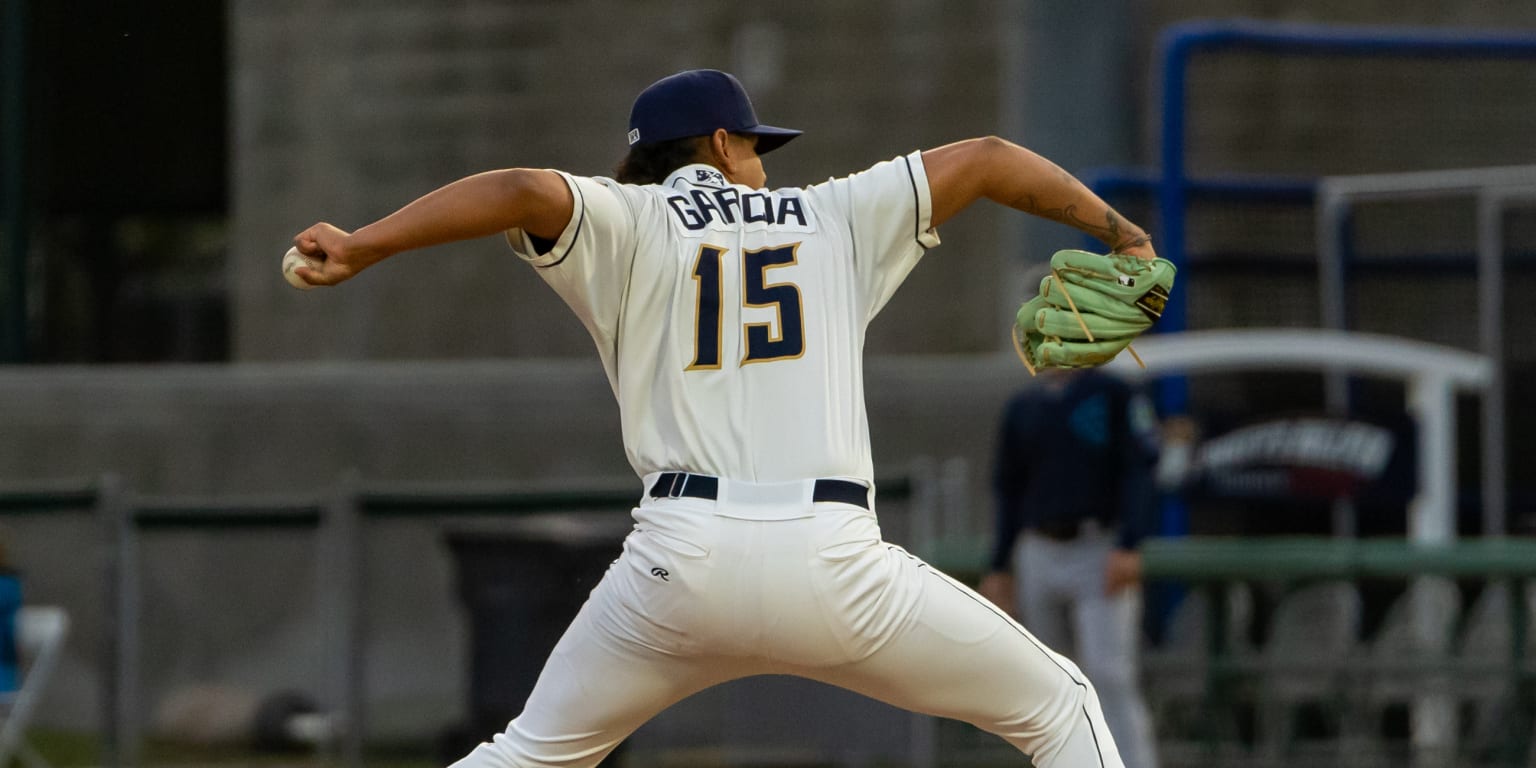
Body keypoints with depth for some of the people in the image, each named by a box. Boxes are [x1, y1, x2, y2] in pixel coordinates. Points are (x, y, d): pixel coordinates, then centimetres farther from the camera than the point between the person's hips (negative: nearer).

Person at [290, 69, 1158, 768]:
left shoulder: (630, 225, 10)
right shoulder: (835, 218, 16)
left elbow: (526, 191, -10)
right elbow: (987, 160, 19)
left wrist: (359, 249, -9)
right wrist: (1120, 233, 28)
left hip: (684, 561, 0)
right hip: (833, 561, 0)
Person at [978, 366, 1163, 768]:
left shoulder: (1117, 396, -1)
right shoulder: (1022, 408, 15)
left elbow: (1142, 474, -8)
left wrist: (1127, 547, -19)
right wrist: (999, 569, 13)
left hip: (1100, 554, -5)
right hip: (1038, 555, 5)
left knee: (1109, 674, -17)